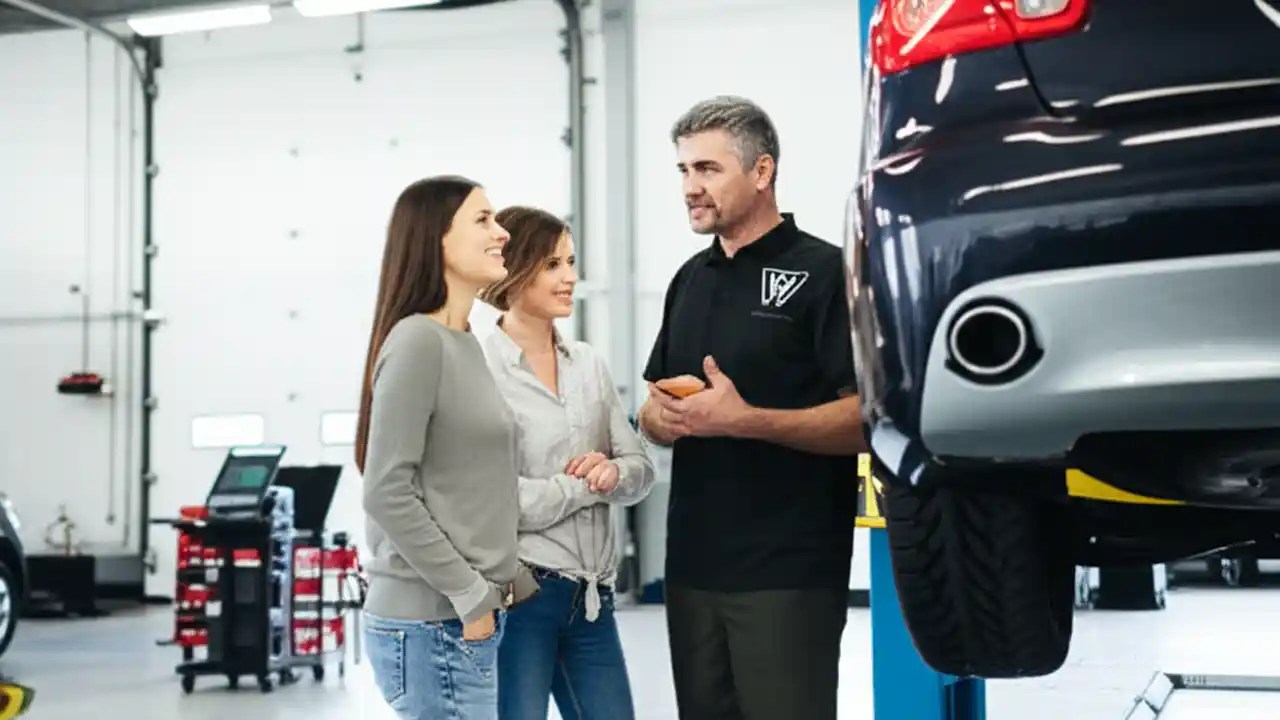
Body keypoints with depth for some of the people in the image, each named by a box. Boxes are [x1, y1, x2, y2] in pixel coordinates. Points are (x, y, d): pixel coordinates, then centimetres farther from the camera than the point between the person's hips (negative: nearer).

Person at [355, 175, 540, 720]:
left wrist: (508, 582, 9)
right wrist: (472, 596, -15)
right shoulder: (417, 340, -13)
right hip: (432, 624, -8)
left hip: (467, 617, 8)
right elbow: (388, 494, -18)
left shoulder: (465, 344, 12)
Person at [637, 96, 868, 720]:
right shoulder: (691, 278, 15)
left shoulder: (823, 272, -8)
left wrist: (746, 420, -24)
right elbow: (652, 407, 20)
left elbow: (865, 419, -15)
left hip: (791, 570, -7)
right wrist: (661, 418, -3)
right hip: (692, 563, 7)